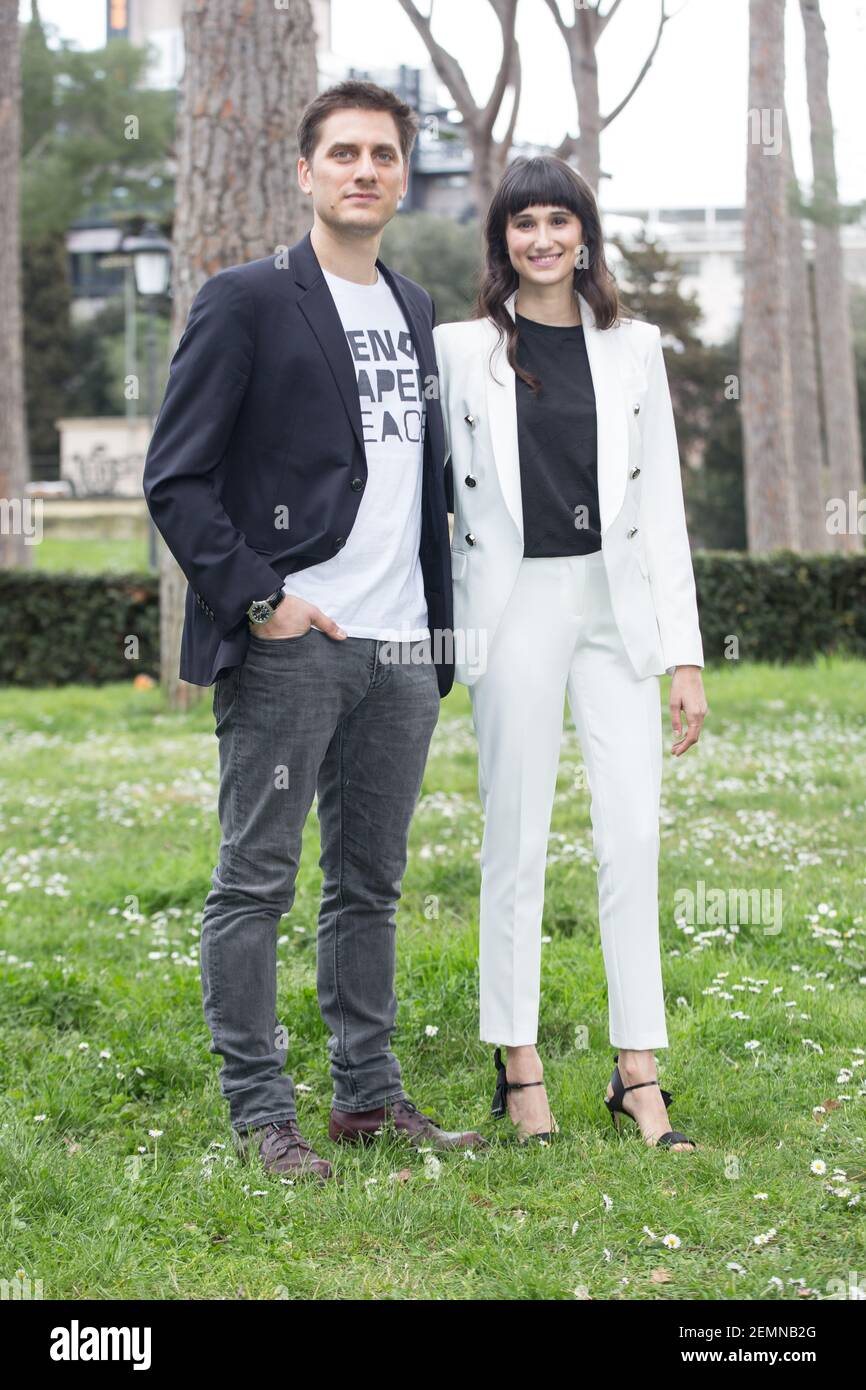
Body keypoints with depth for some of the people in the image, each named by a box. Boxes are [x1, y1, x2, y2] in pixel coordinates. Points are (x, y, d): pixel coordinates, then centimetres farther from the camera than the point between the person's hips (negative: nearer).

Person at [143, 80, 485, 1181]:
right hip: (287, 645, -6)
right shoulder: (246, 302, -3)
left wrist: (437, 627, 14)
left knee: (370, 883, 12)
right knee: (256, 882, -2)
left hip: (401, 654, 7)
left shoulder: (417, 313, 17)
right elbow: (176, 480, -7)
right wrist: (257, 597, -14)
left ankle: (368, 1093, 21)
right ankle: (259, 1111, 4)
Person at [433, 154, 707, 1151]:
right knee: (516, 842, 3)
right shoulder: (462, 350, 3)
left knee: (632, 840, -1)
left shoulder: (633, 348, 9)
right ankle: (519, 1068, 11)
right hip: (514, 609, -2)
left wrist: (685, 653, 4)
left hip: (617, 603, 2)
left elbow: (661, 501, 8)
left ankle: (638, 1072, 5)